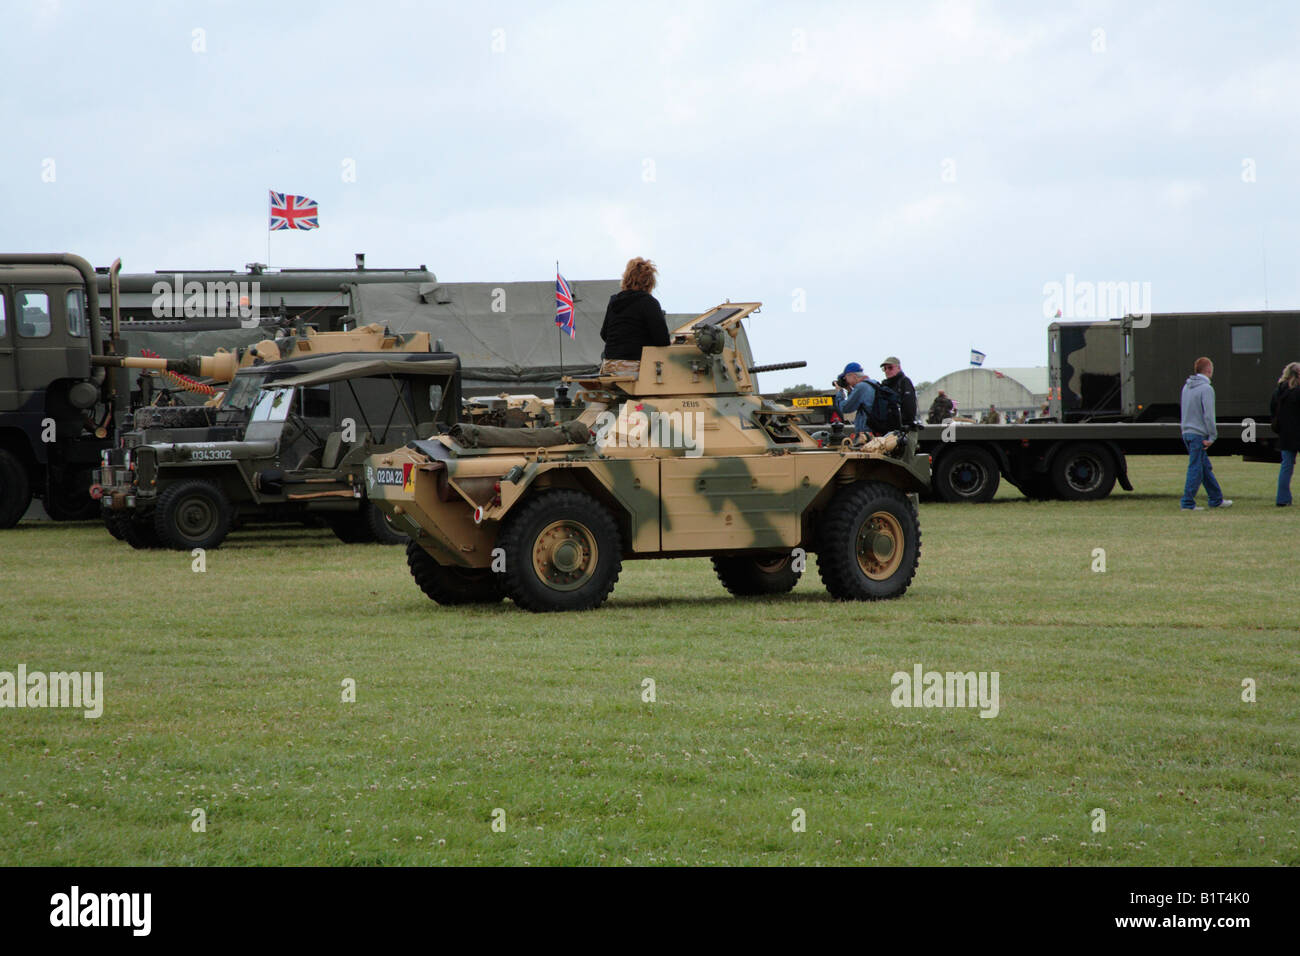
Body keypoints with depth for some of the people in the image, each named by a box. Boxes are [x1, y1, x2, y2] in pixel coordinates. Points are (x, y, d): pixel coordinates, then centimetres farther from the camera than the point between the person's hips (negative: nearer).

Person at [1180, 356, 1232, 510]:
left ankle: (1217, 499, 24)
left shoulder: (1187, 387, 12)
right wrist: (1212, 436, -11)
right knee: (1195, 469, -3)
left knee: (1206, 468, 16)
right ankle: (1188, 502, -2)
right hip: (1199, 434, -9)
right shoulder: (1206, 388, -14)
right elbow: (1208, 415, -17)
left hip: (1187, 433, 9)